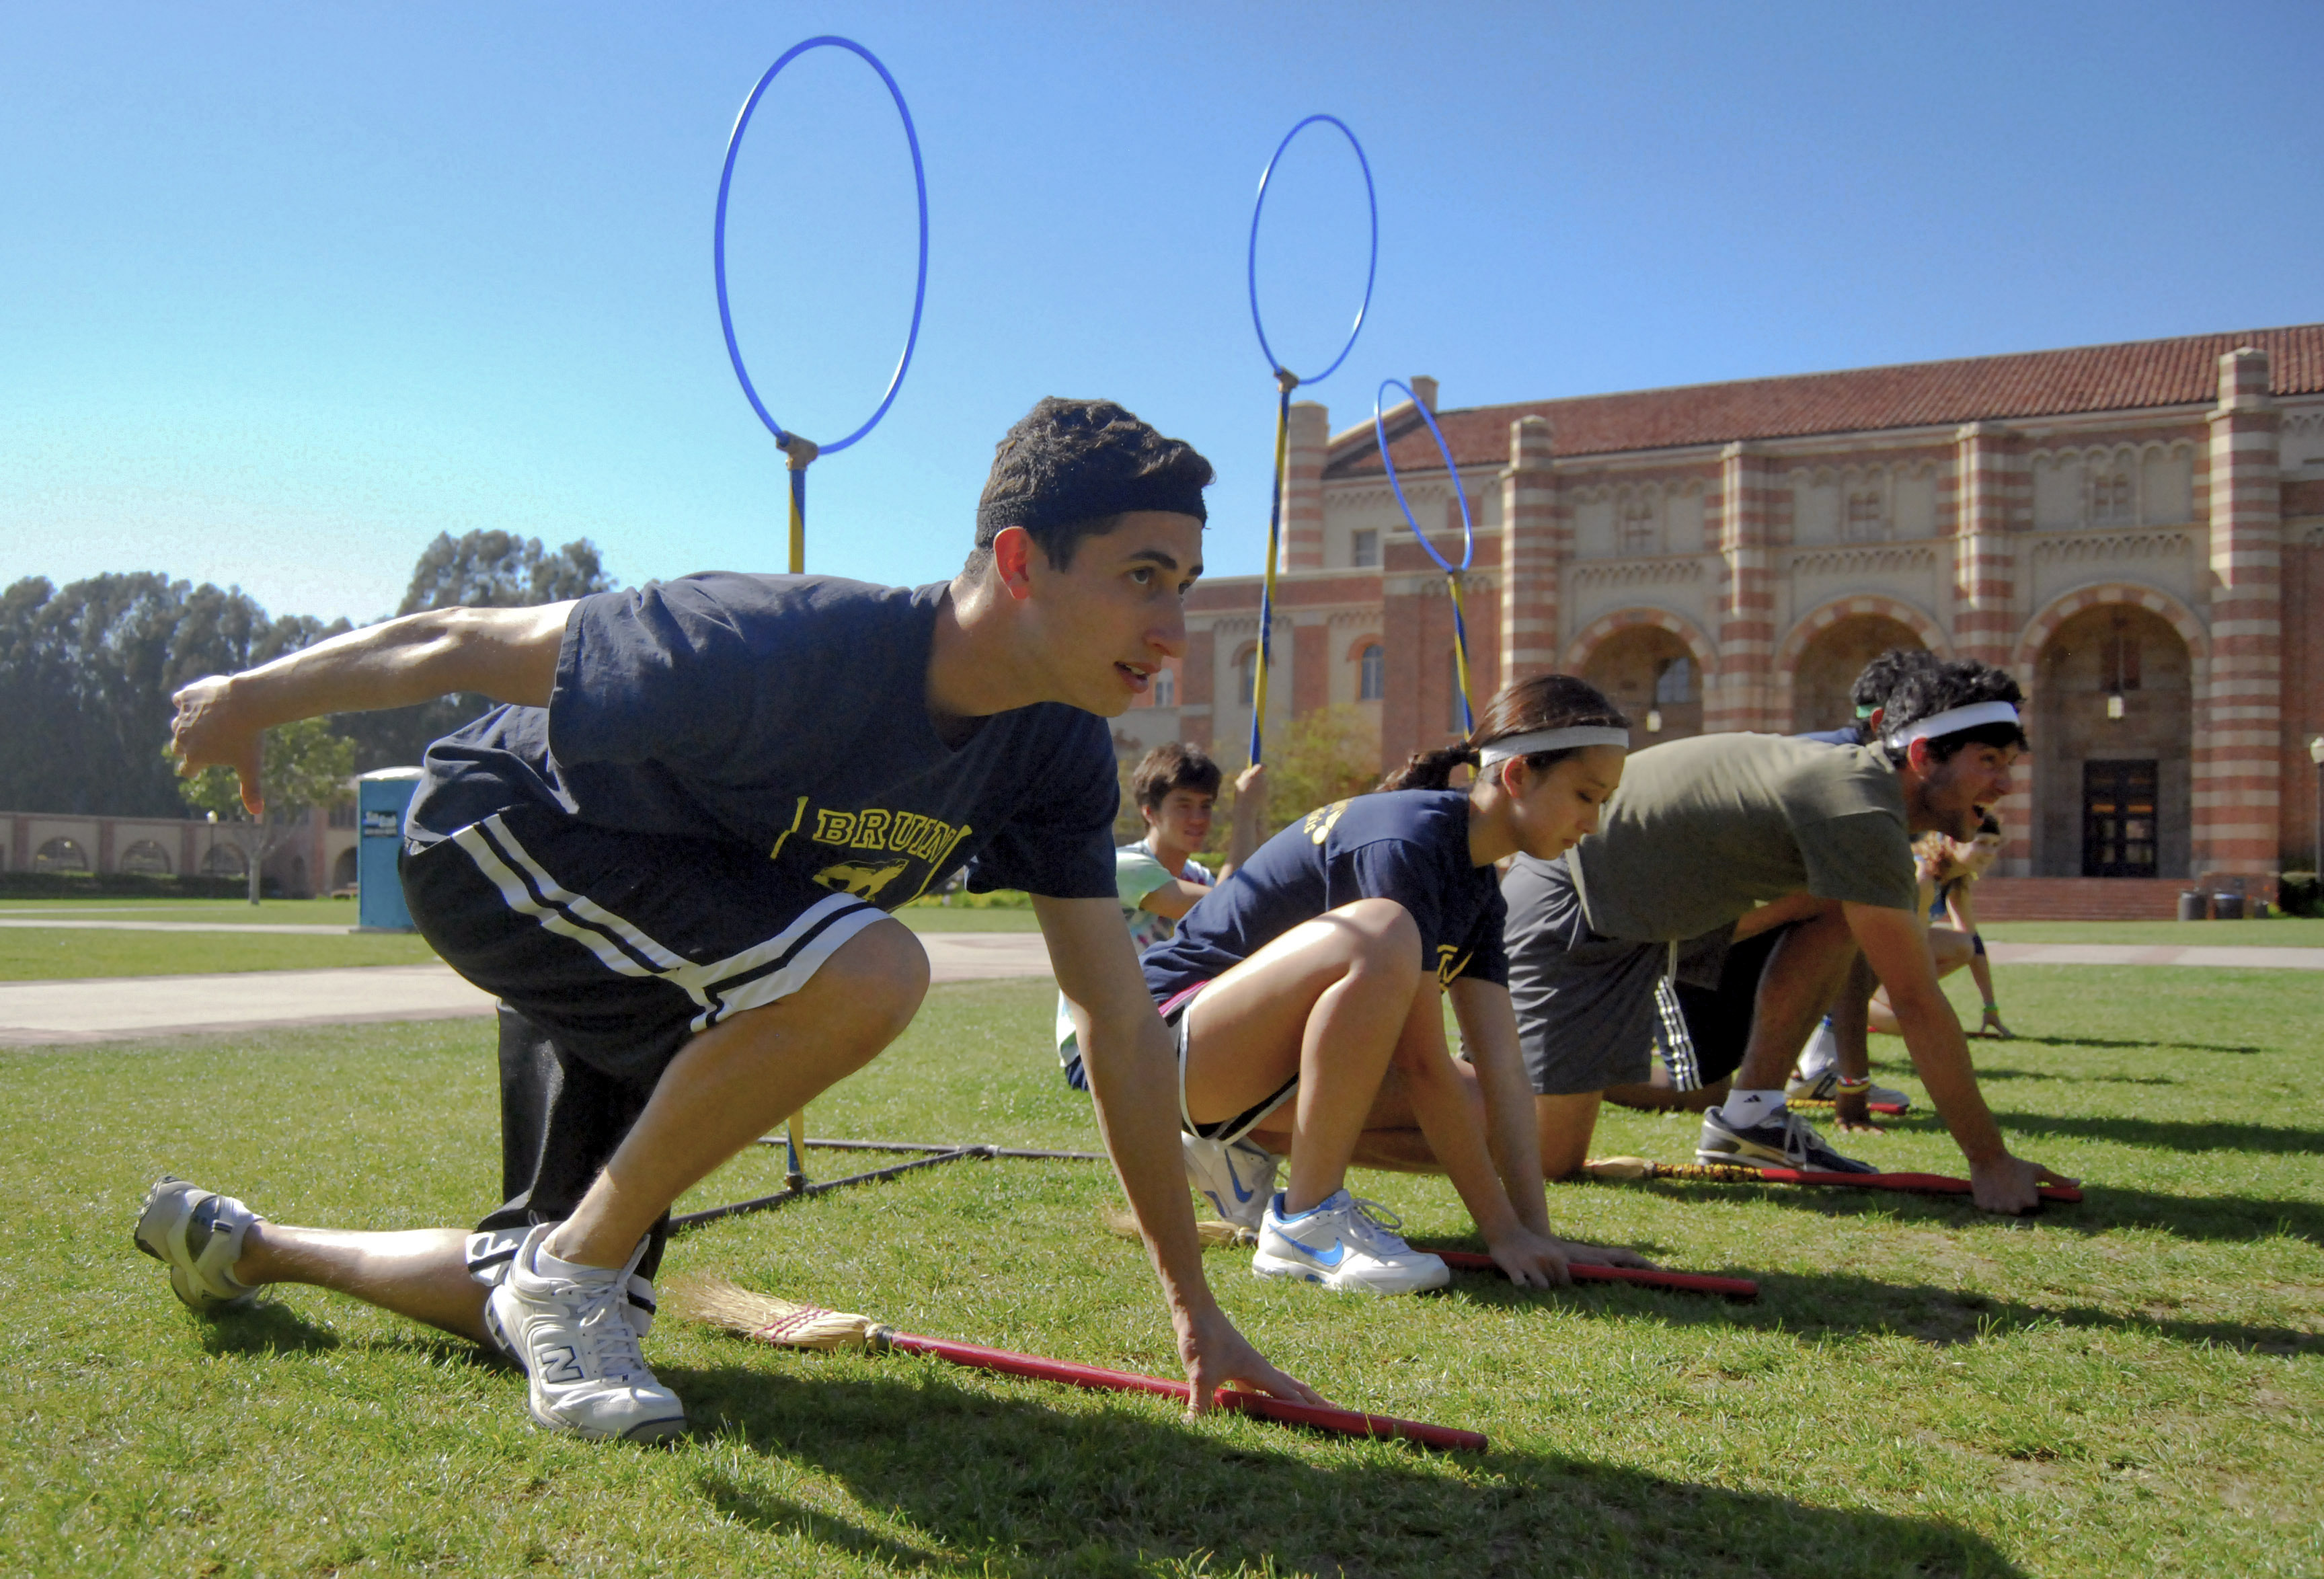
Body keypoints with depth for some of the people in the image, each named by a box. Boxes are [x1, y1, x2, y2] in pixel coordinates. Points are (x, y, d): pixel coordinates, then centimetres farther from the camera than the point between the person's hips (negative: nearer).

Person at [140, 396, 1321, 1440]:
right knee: (864, 970, -34)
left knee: (544, 1306, 16)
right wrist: (251, 700, -6)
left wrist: (1193, 1304, -8)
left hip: (650, 980, 7)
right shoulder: (786, 649, -37)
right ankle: (575, 1269, -13)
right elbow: (462, 645, -23)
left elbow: (1123, 1025, -10)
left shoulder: (1057, 755, -16)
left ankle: (240, 1245, 41)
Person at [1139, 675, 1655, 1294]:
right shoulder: (1406, 841, -23)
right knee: (1381, 938, -34)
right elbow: (1420, 1062, -24)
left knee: (1481, 1113, -1)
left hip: (1271, 1063, 9)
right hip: (1171, 1037, -9)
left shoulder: (1478, 885, 5)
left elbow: (1501, 1065, -1)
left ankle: (1246, 1147, 10)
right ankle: (1306, 1220, -22)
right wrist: (1502, 1230, -21)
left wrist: (1538, 1232, -9)